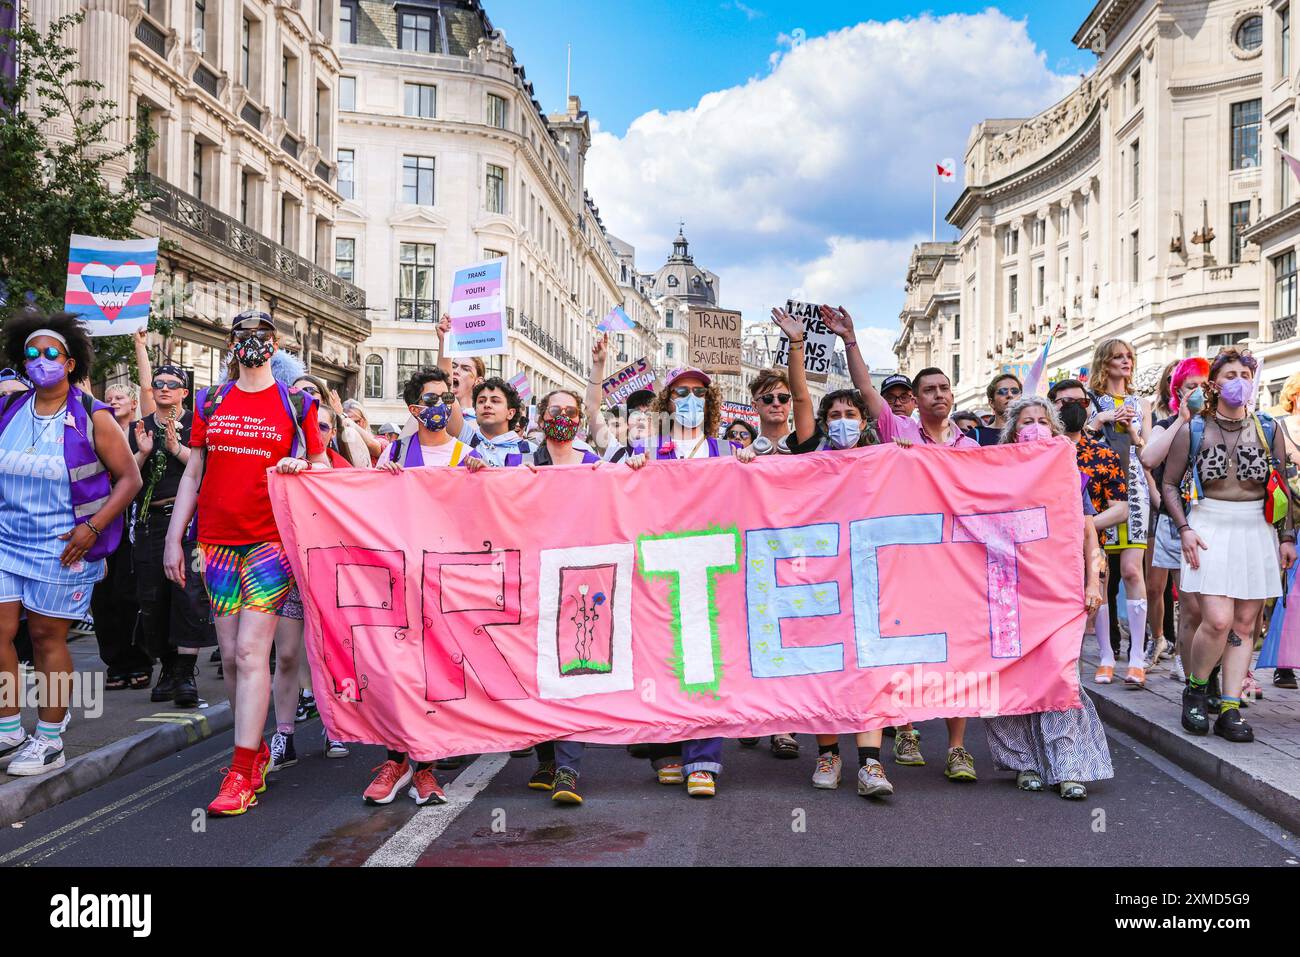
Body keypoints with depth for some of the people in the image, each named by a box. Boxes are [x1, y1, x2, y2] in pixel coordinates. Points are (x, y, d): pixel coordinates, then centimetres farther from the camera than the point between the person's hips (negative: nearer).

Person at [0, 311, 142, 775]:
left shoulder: (92, 417, -5)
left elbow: (130, 479, -6)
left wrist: (92, 528, -14)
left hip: (62, 545, -4)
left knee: (47, 636, 2)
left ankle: (49, 742, 14)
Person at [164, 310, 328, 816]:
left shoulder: (295, 403, 4)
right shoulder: (210, 403, 12)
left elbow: (323, 466, 10)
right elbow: (192, 475, 14)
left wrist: (302, 467, -14)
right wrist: (173, 539, 9)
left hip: (271, 540, -3)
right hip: (217, 541, 4)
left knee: (251, 651, -10)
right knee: (231, 656, 6)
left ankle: (241, 774, -6)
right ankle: (257, 752, 22)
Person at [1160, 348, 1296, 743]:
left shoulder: (1268, 428, 6)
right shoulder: (1193, 430, 1)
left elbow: (1285, 486, 11)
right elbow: (1170, 484, 5)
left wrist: (1287, 536, 5)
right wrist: (1185, 529, -7)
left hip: (1257, 531, 3)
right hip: (1210, 529, -3)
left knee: (1245, 623, 3)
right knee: (1218, 620, -14)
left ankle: (1230, 709, 8)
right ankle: (1195, 689, 9)